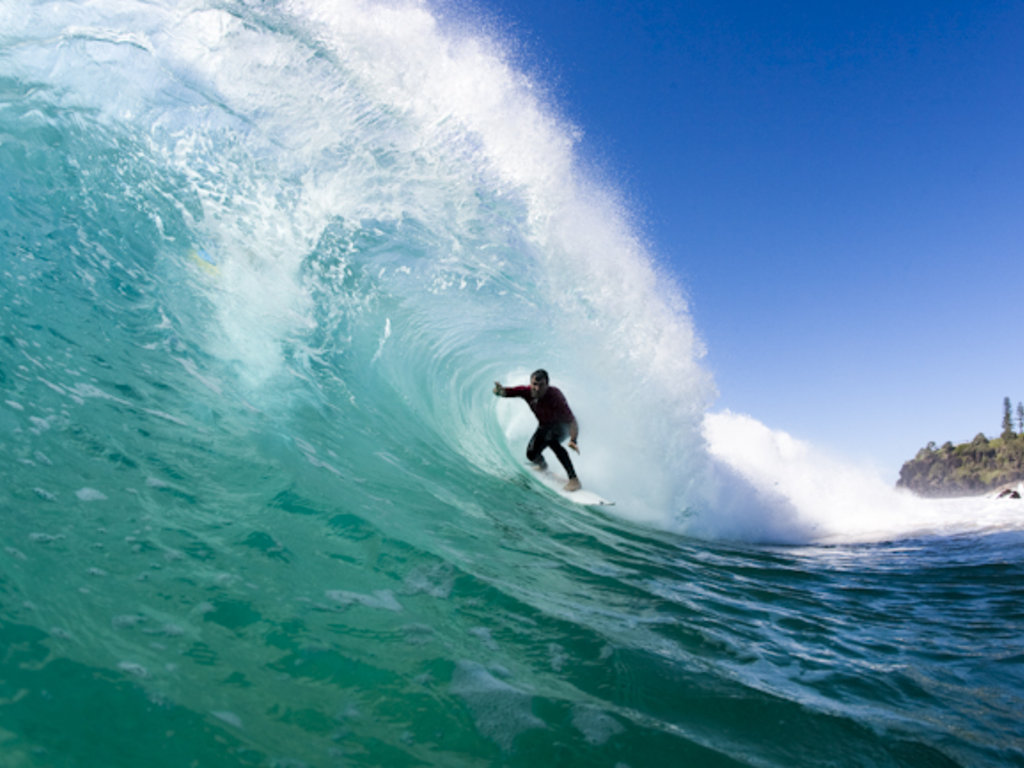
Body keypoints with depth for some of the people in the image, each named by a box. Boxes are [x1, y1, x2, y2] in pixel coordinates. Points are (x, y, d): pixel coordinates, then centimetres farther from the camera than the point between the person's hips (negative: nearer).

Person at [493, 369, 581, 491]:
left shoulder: (554, 396, -37)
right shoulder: (527, 391, -23)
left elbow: (571, 420, -39)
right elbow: (506, 392, -30)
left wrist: (573, 440, -55)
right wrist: (500, 390, -56)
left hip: (562, 425, -5)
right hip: (544, 426, 5)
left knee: (551, 440, -35)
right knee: (531, 454, -2)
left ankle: (574, 479, -33)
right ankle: (542, 465, 39)